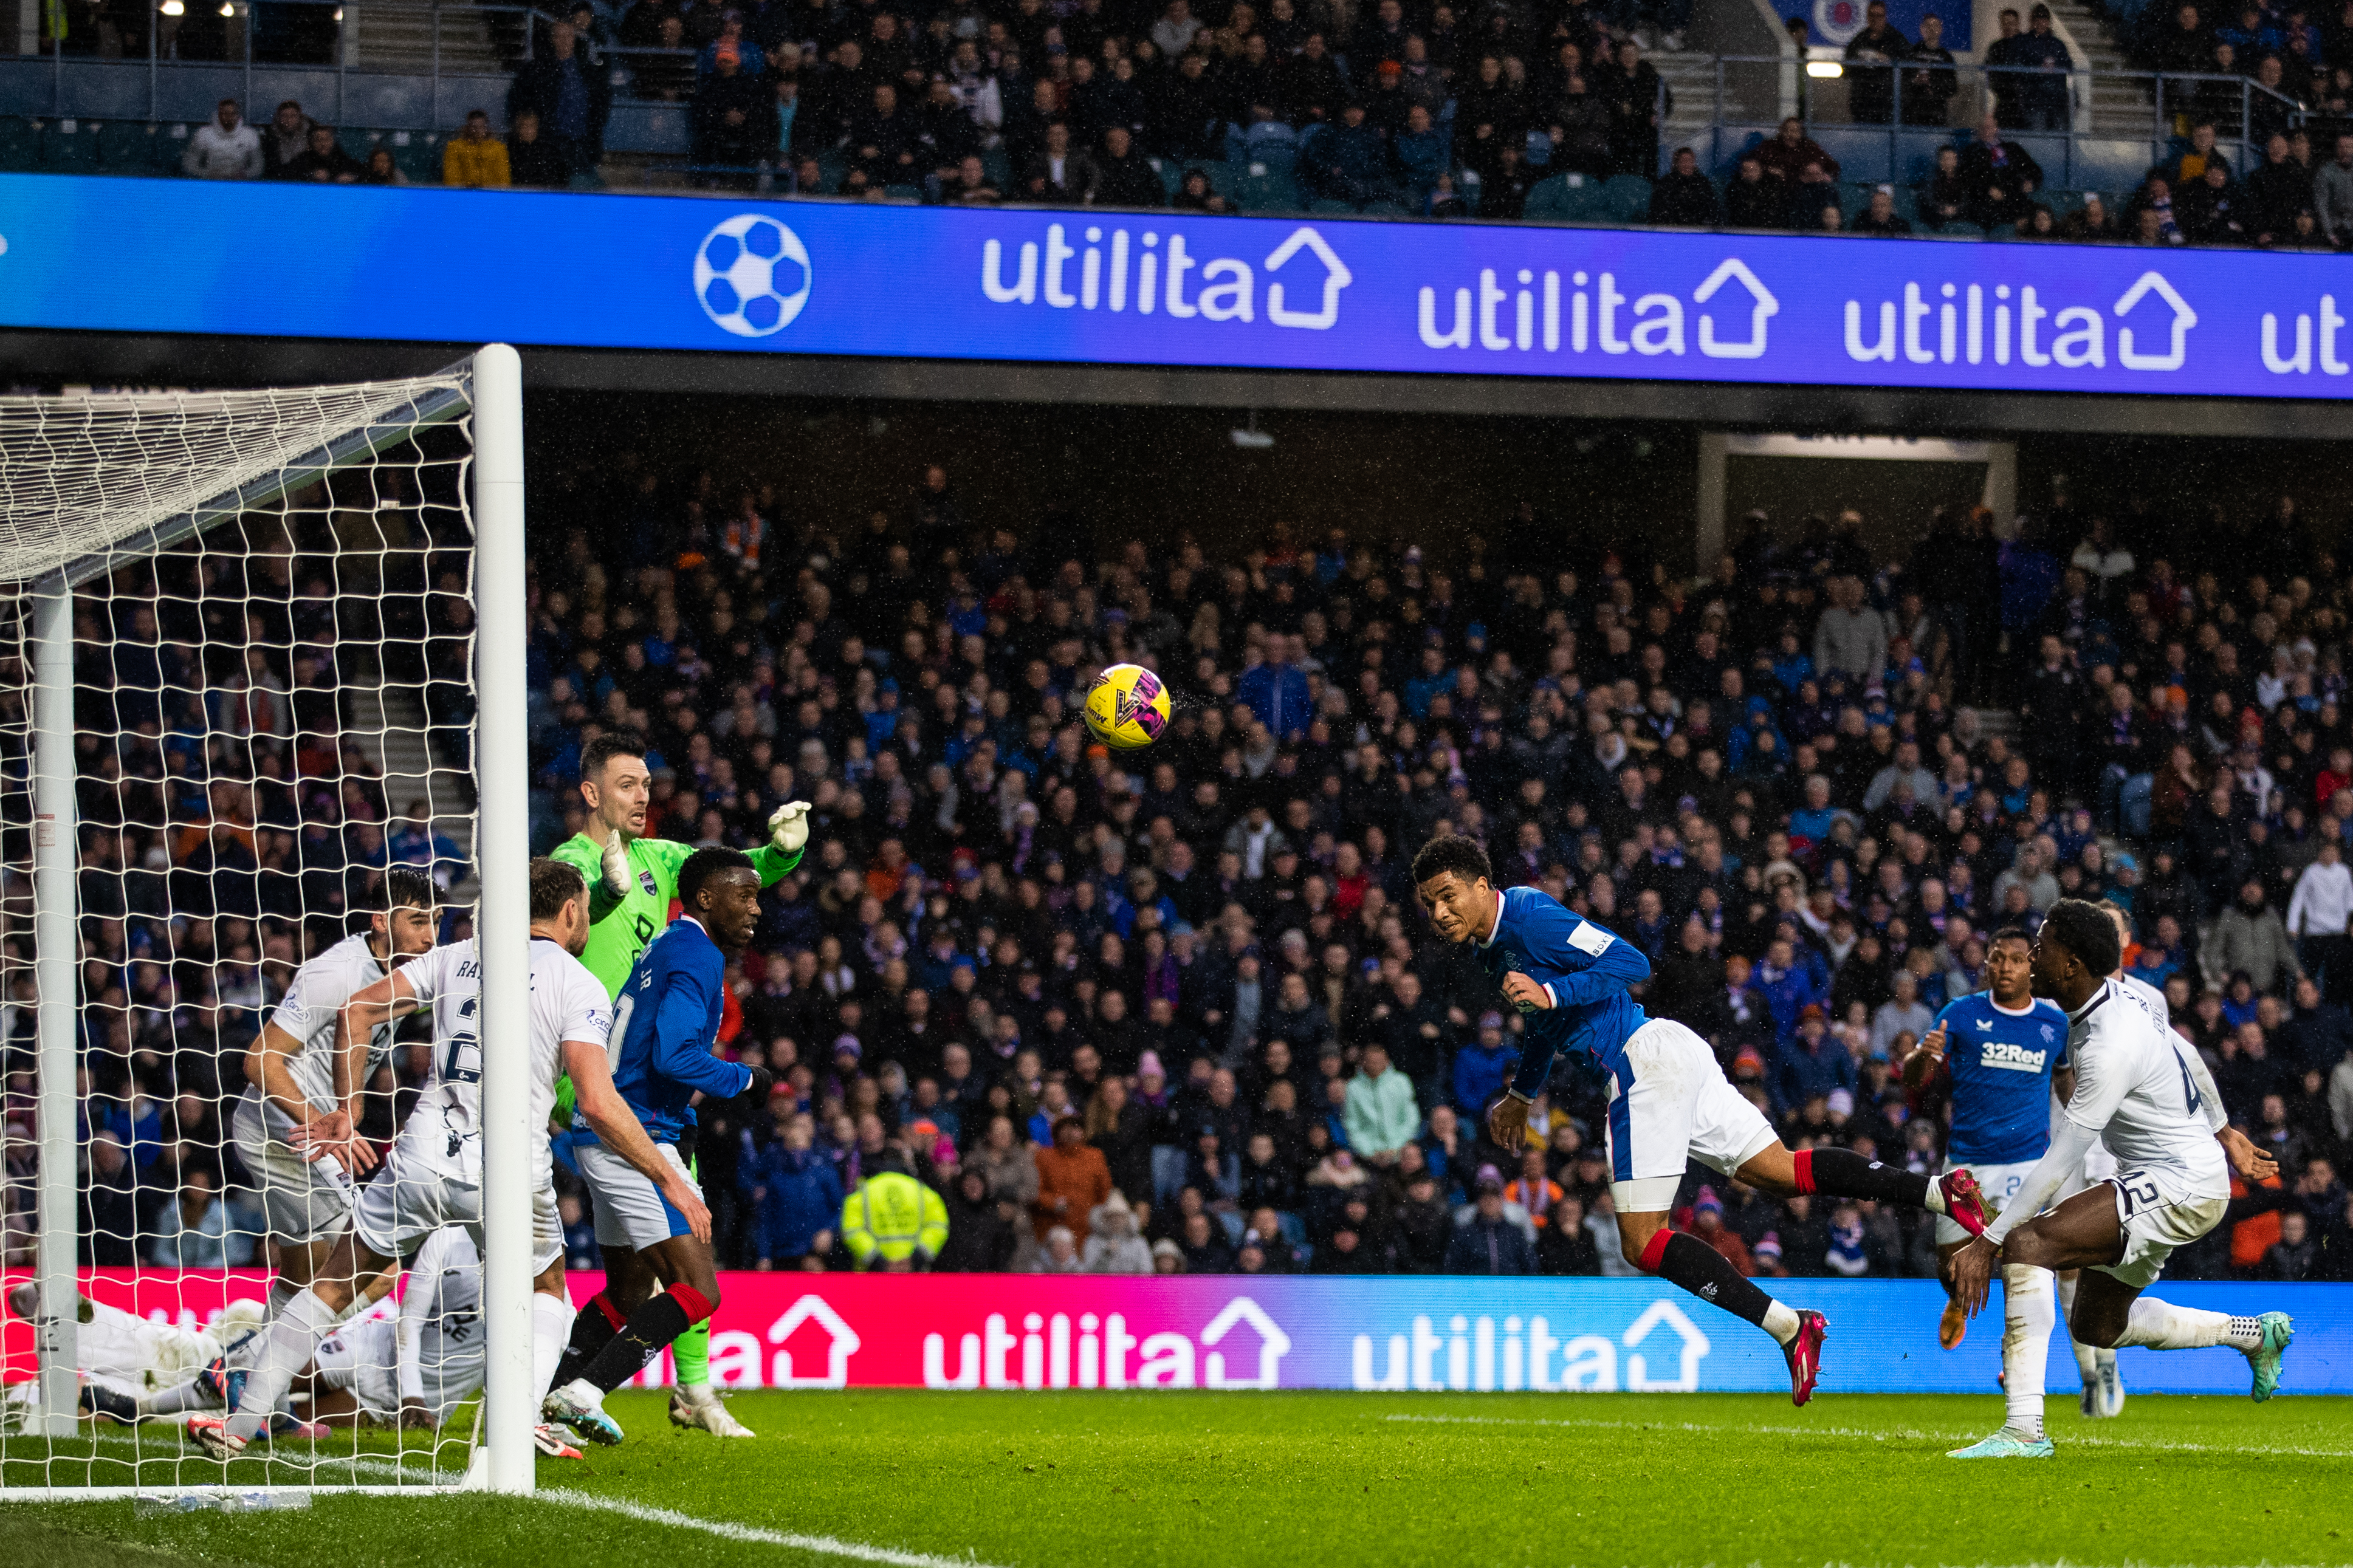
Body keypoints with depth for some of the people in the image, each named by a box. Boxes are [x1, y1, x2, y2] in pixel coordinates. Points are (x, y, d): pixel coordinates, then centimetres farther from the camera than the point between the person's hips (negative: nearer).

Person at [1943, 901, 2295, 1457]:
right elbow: (2187, 1058, 22)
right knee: (2095, 1326, 16)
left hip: (2183, 1186, -11)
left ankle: (2024, 1431, -26)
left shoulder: (2109, 1050, -25)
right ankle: (2254, 1333, 29)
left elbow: (2060, 1164, -25)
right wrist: (2222, 1133, 37)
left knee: (2028, 1244, -25)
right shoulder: (2113, 1004, 4)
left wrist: (1988, 1242, -22)